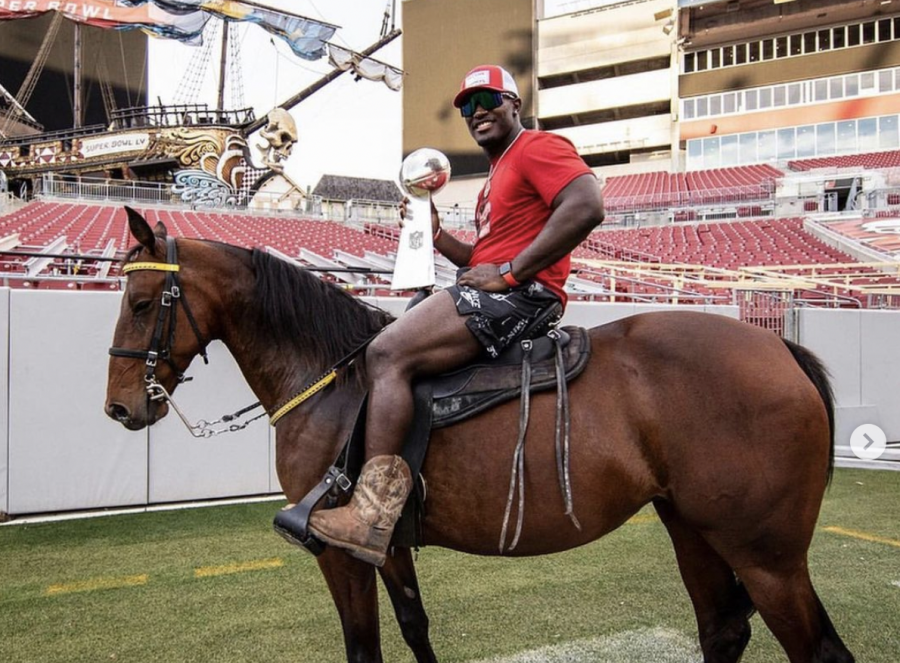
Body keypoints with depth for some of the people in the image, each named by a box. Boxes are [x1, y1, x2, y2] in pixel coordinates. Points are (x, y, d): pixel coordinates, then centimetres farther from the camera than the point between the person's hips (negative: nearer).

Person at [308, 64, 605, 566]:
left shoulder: (538, 147, -2)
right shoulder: (499, 174, 29)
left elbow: (587, 206, -21)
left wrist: (508, 272, -20)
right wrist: (436, 235, 14)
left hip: (520, 295, -11)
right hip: (493, 297, 11)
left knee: (389, 354, -25)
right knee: (389, 353, 14)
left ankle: (373, 514, -32)